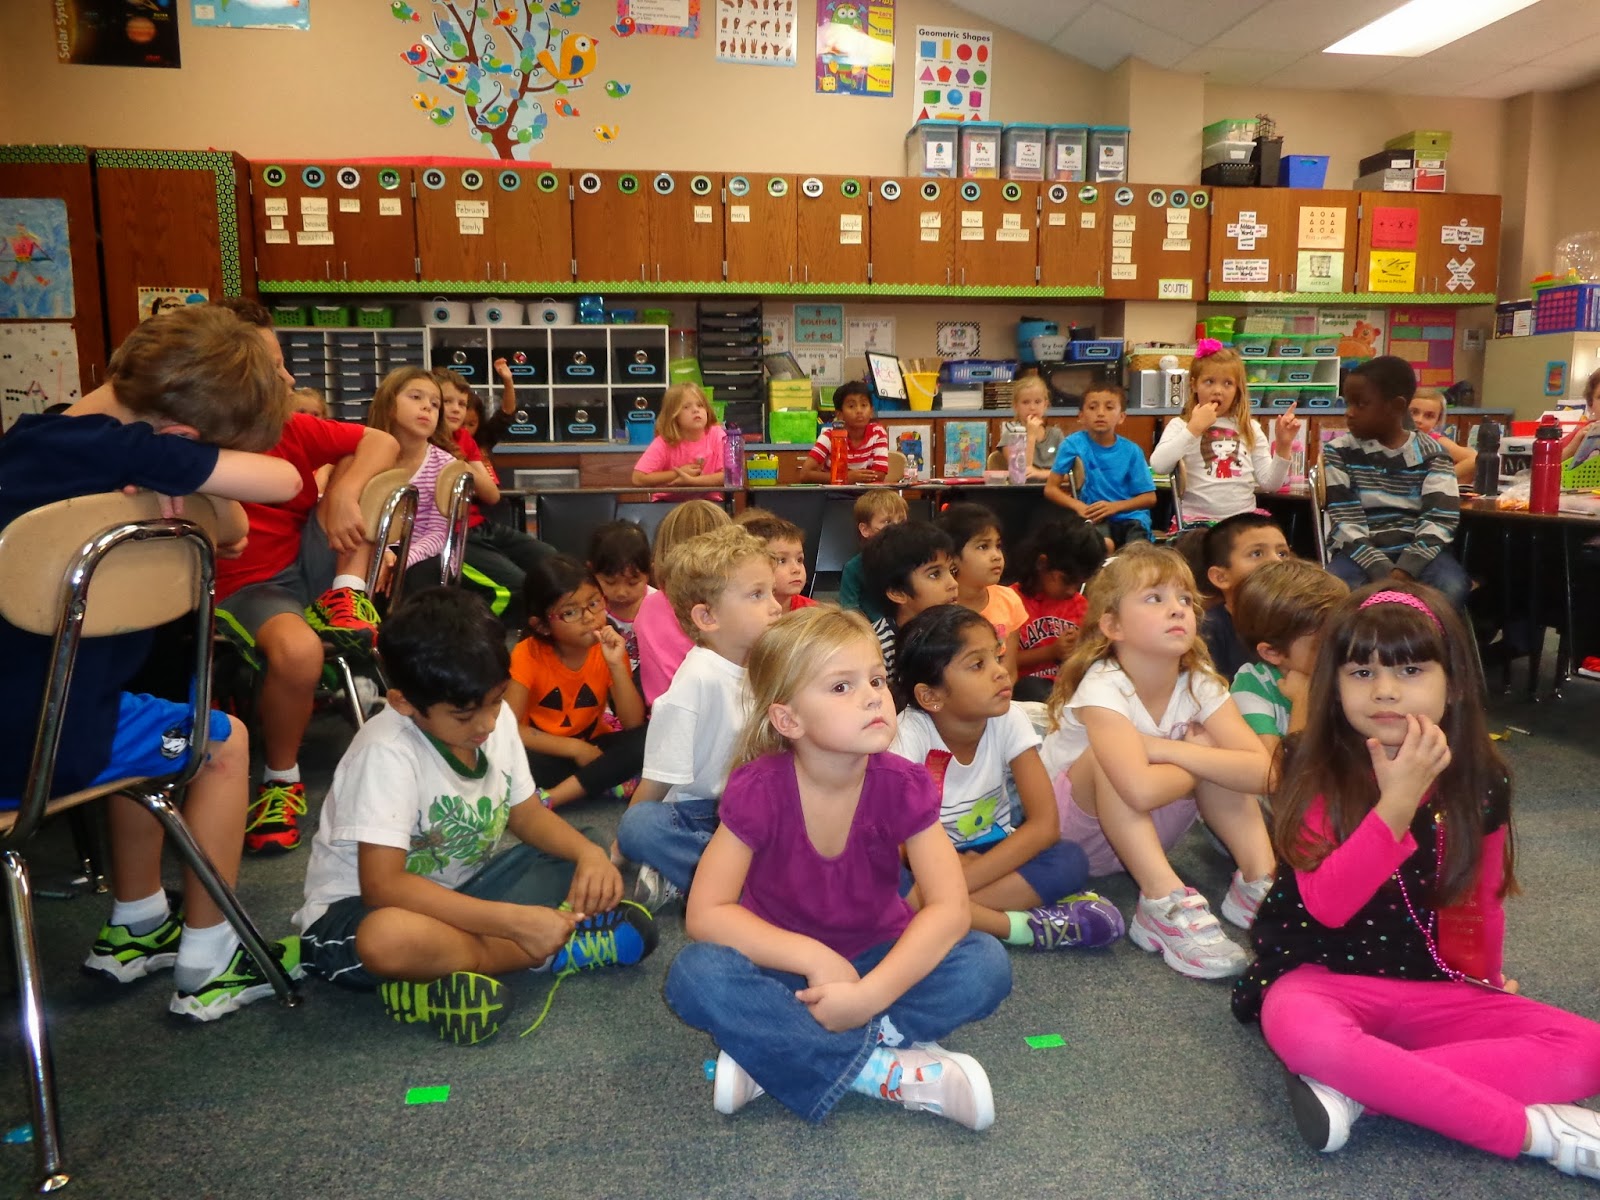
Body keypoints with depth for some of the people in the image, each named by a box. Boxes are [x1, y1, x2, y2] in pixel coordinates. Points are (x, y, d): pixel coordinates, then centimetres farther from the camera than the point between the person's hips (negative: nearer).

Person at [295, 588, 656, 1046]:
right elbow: (382, 886, -33)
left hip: (458, 893, 7)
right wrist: (514, 920, -37)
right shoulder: (387, 752, -27)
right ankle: (554, 951, -20)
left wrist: (590, 853, -17)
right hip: (356, 909, -6)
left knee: (582, 872, -7)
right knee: (387, 938, -41)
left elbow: (525, 814, 5)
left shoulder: (496, 718, -8)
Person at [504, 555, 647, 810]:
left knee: (646, 739, -27)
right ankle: (606, 782, -21)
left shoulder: (609, 648, -11)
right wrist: (574, 747, -25)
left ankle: (548, 799, -28)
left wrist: (617, 665, -29)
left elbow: (633, 724, -17)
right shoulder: (528, 654, -16)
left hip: (591, 748, 3)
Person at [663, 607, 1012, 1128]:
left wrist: (869, 995, -34)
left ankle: (772, 1052, -24)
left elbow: (949, 907, -22)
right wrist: (815, 958, -29)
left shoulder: (903, 786, -17)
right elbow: (705, 913, -20)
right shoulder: (759, 790, -20)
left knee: (986, 964, -25)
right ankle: (890, 1073, -26)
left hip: (879, 961, 2)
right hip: (787, 964, -1)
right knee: (694, 973, -31)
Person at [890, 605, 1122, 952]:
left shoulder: (1009, 720, -15)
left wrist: (957, 882, -29)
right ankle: (1023, 925, -26)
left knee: (1070, 860, -25)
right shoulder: (911, 733, -22)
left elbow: (1045, 825, -20)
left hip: (994, 849, 2)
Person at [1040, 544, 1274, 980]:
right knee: (1113, 760, -34)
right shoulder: (1103, 686, -30)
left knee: (1208, 744, -17)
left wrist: (1164, 749, -32)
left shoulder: (1199, 681, -13)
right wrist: (1199, 761, -25)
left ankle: (1259, 880, -16)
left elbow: (1260, 770, -26)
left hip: (1142, 835, 5)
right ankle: (1163, 902, -35)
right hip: (1069, 829, -5)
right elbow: (1141, 790, -45)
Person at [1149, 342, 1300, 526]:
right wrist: (1194, 428, -12)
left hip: (1244, 520, 3)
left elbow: (1270, 484, 9)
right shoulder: (1180, 425, 5)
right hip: (1196, 520, -3)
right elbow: (1159, 466, -14)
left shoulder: (1250, 428, 14)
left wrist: (1283, 446, -5)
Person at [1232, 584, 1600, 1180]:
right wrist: (1397, 801, -31)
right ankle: (1533, 1130, -23)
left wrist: (1485, 978, 25)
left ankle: (1358, 1087, -21)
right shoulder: (1316, 771, -13)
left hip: (1433, 986, 4)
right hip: (1323, 973, -4)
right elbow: (1328, 905, -23)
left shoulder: (1480, 782, -2)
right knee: (1301, 1032, -38)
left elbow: (1481, 899, 15)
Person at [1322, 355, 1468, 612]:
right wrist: (1383, 572, -20)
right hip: (1361, 553, -1)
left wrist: (1405, 569, -22)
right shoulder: (1339, 452, 4)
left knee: (1451, 590, -30)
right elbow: (1345, 521, -6)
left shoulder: (1432, 454, 6)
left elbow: (1440, 519, -4)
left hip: (1417, 551, 1)